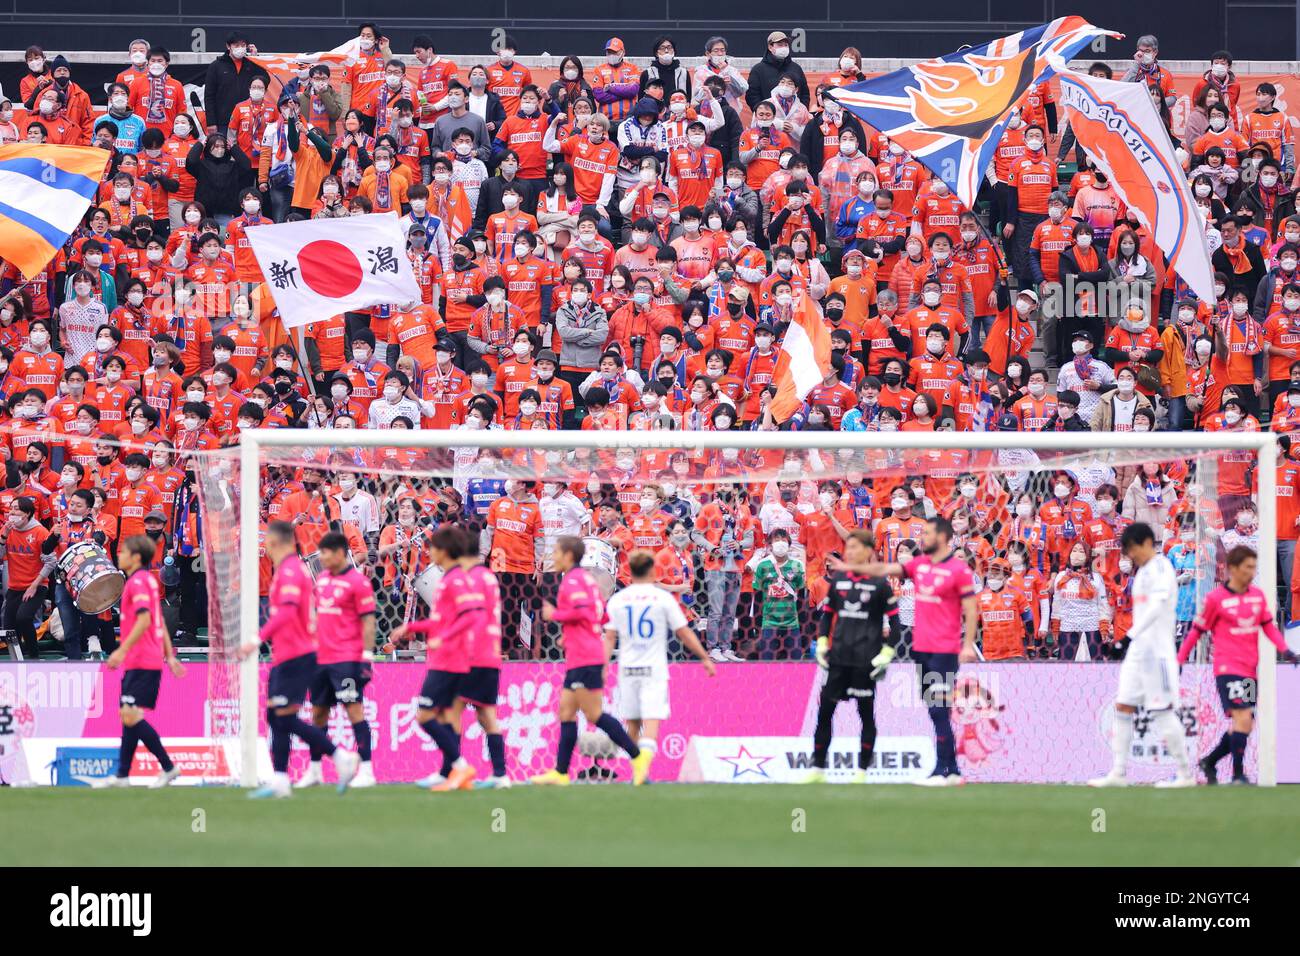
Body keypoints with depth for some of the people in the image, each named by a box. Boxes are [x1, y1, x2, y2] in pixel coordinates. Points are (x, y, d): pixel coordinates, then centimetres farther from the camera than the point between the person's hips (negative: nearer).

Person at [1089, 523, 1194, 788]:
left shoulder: (1160, 567, -11)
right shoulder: (1143, 571, 18)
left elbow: (1158, 604, -25)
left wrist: (1135, 632, -29)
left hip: (1157, 650, -10)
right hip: (1138, 650, 10)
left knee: (1162, 711, -7)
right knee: (1123, 706, 5)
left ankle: (1184, 774, -1)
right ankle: (1118, 773, 6)